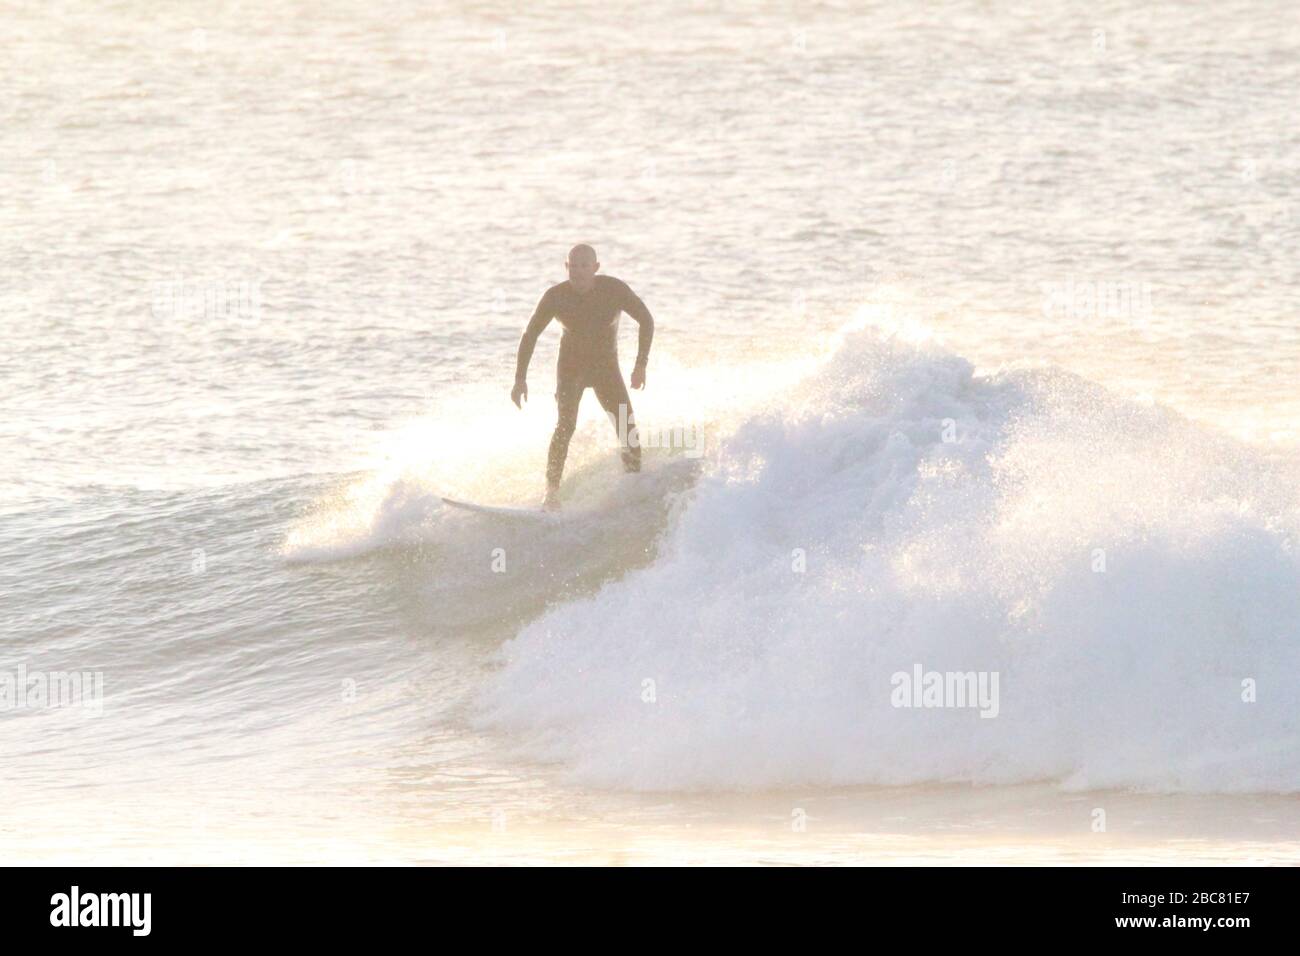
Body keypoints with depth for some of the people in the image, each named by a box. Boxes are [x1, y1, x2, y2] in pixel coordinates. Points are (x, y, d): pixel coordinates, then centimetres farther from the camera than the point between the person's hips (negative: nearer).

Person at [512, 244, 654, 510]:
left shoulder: (614, 290, -17)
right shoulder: (556, 296, -16)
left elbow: (646, 320, -6)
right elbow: (530, 335, -6)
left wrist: (641, 364, -12)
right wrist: (520, 378, -11)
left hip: (606, 366, 1)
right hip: (571, 366, -1)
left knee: (627, 426, -12)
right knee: (566, 424, -22)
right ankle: (552, 493, -24)